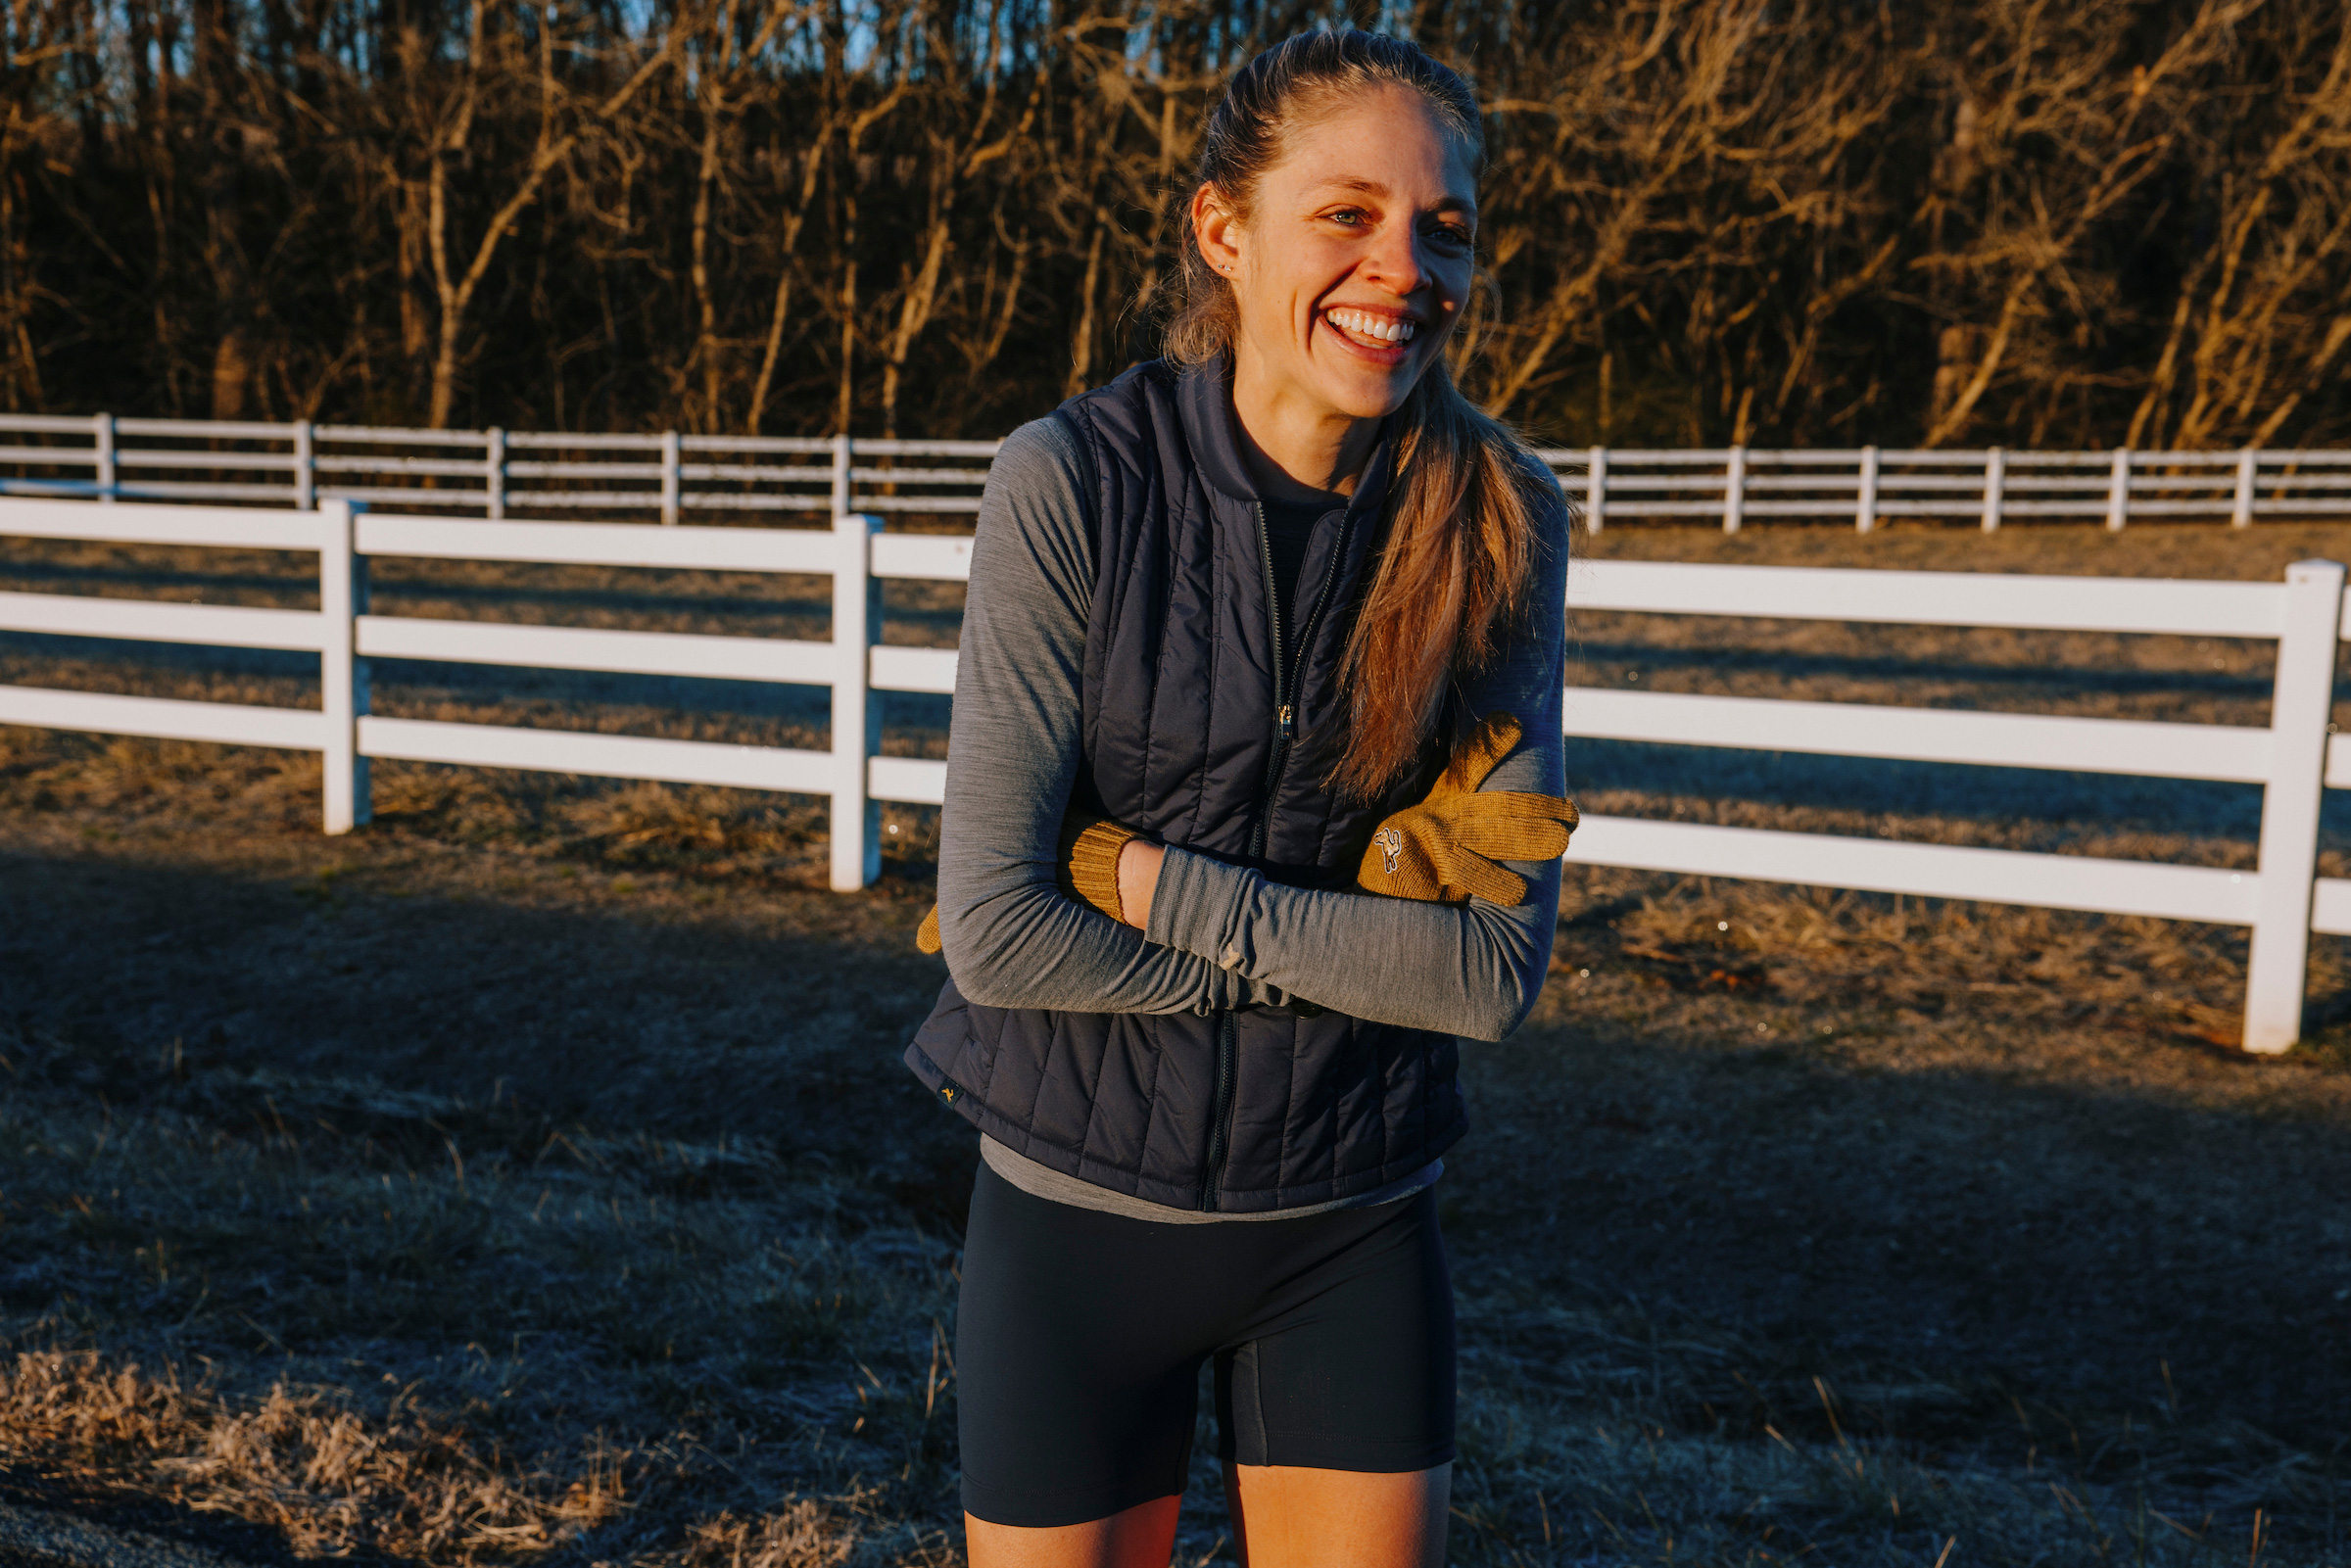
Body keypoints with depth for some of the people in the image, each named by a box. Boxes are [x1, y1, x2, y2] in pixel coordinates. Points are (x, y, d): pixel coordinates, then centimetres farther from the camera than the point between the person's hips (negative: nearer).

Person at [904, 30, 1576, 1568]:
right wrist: (1346, 948, -15)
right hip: (1078, 1210, -1)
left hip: (1352, 1231, 2)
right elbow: (995, 930, -17)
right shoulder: (1072, 480, -15)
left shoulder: (1498, 521, -8)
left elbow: (1499, 964, -11)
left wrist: (1172, 889, -17)